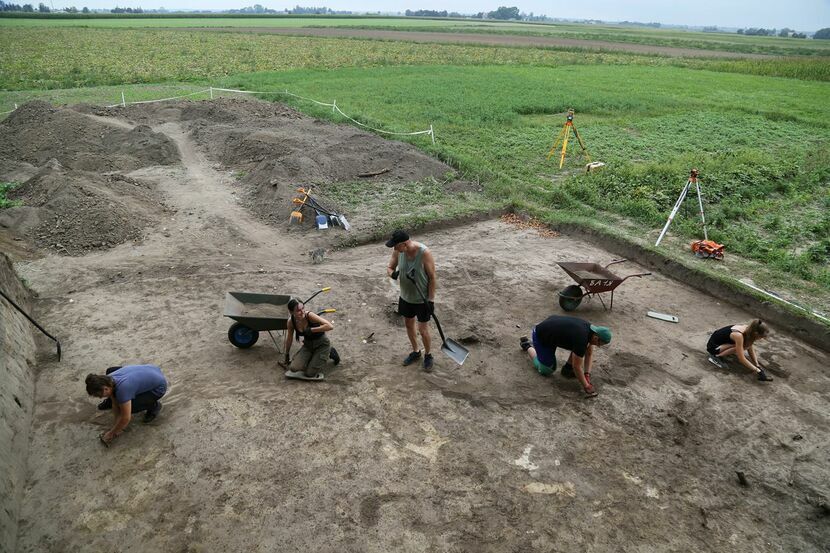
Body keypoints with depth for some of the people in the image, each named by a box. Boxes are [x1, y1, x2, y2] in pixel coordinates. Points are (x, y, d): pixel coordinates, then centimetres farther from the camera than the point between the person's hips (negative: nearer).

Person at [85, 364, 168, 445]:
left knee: (130, 407, -24)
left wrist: (112, 433, -11)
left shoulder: (122, 389, -36)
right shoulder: (108, 379, -12)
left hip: (158, 387, -8)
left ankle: (154, 406, 4)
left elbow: (126, 418, -26)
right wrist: (117, 426, -3)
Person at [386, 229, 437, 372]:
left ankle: (428, 355, 31)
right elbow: (389, 268, 0)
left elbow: (432, 277, -19)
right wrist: (392, 273, -26)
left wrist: (431, 299, -16)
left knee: (423, 330, 5)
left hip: (422, 299, -5)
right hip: (405, 297, 5)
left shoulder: (424, 253, -28)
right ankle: (415, 352, 43)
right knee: (409, 325, 20)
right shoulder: (398, 251, -13)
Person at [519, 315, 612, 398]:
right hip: (541, 335, -8)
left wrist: (587, 374, -6)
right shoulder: (581, 339, -34)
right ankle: (527, 345, 19)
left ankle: (567, 368, 11)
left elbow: (589, 354, 3)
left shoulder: (591, 329, -8)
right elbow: (577, 366, -26)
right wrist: (586, 386, -17)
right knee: (546, 370, 3)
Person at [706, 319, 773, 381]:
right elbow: (742, 359, -28)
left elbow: (751, 350, 0)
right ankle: (716, 356, -14)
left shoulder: (748, 330, -10)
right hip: (713, 345, -9)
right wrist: (757, 371, -24)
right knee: (741, 348, -25)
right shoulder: (739, 335, -33)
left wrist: (757, 365, -9)